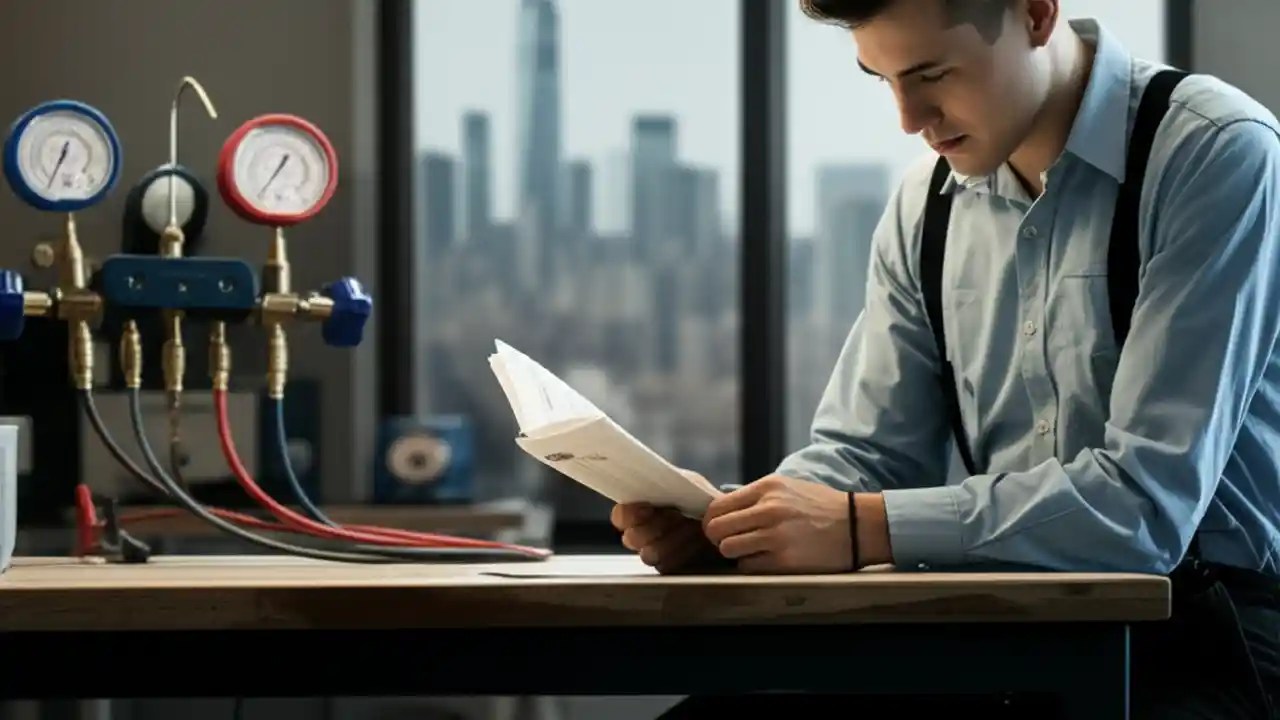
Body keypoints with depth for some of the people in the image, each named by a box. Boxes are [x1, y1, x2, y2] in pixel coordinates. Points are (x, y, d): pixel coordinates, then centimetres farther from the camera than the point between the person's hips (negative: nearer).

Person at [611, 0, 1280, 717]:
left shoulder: (1219, 155, -13)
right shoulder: (926, 205, 7)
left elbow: (1148, 502, -21)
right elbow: (863, 454, 12)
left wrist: (861, 529, -25)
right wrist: (727, 522, -10)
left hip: (1202, 637, -5)